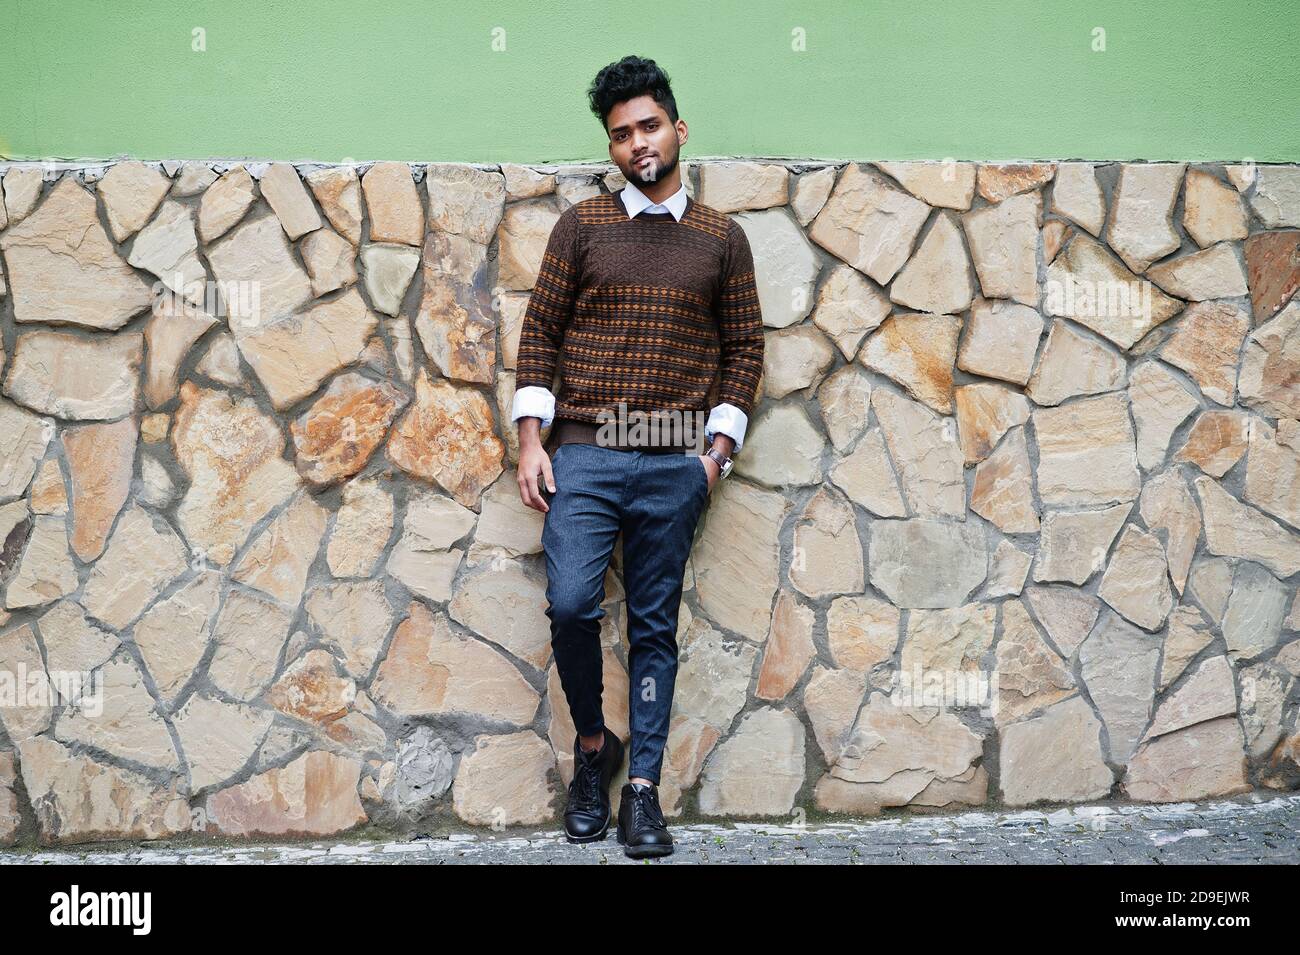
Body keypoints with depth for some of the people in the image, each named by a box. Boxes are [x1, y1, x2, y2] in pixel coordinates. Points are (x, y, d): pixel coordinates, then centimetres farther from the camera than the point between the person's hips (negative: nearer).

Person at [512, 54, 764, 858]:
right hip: (584, 453, 0)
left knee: (655, 625, 4)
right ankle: (593, 746, 11)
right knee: (571, 603, -14)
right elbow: (540, 333, 5)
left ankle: (643, 789, 13)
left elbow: (745, 347, 10)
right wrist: (531, 438, -3)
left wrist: (719, 447, 1)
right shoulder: (581, 226, 7)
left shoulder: (722, 239, 9)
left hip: (675, 464, 1)